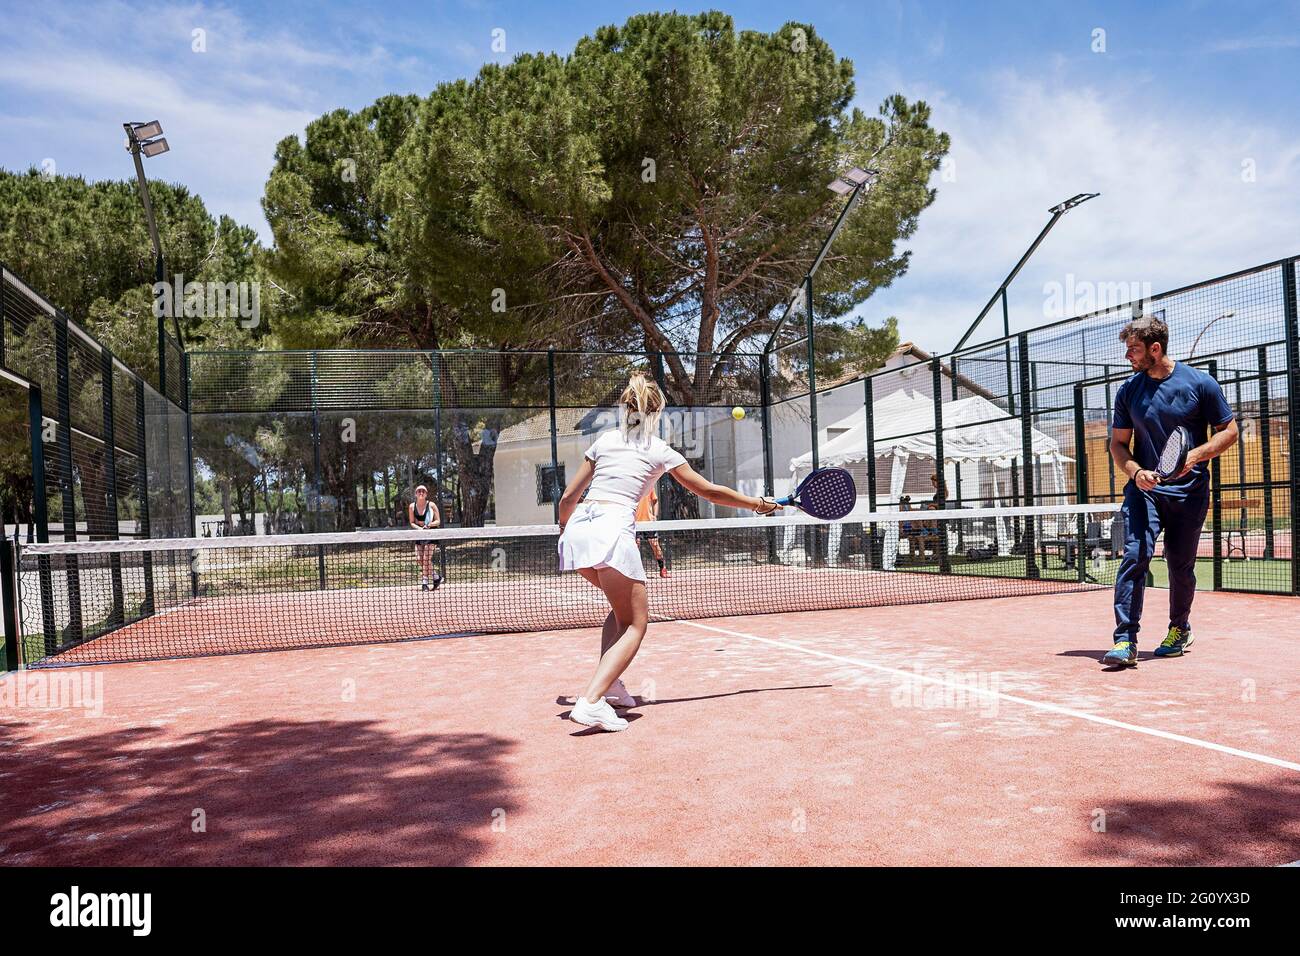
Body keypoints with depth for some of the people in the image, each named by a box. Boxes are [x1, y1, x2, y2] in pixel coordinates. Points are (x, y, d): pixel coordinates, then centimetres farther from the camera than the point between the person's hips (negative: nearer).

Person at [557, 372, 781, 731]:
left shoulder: (604, 439, 18)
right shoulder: (660, 451, 9)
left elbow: (569, 497, 18)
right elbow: (710, 491, 17)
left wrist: (564, 530, 35)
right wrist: (759, 504, 30)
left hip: (578, 529, 6)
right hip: (613, 530, -5)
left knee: (623, 606, 26)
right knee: (635, 624, 1)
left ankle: (609, 684, 20)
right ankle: (591, 702, -17)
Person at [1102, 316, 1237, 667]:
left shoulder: (1200, 383, -3)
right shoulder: (1128, 391, 3)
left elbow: (1228, 431, 2)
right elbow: (1118, 443, 9)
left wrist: (1195, 455, -15)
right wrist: (1136, 472, -10)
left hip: (1189, 491, -1)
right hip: (1144, 489, 1)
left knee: (1181, 566, 8)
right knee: (1135, 556, -16)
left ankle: (1179, 629, 33)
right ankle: (1125, 641, -17)